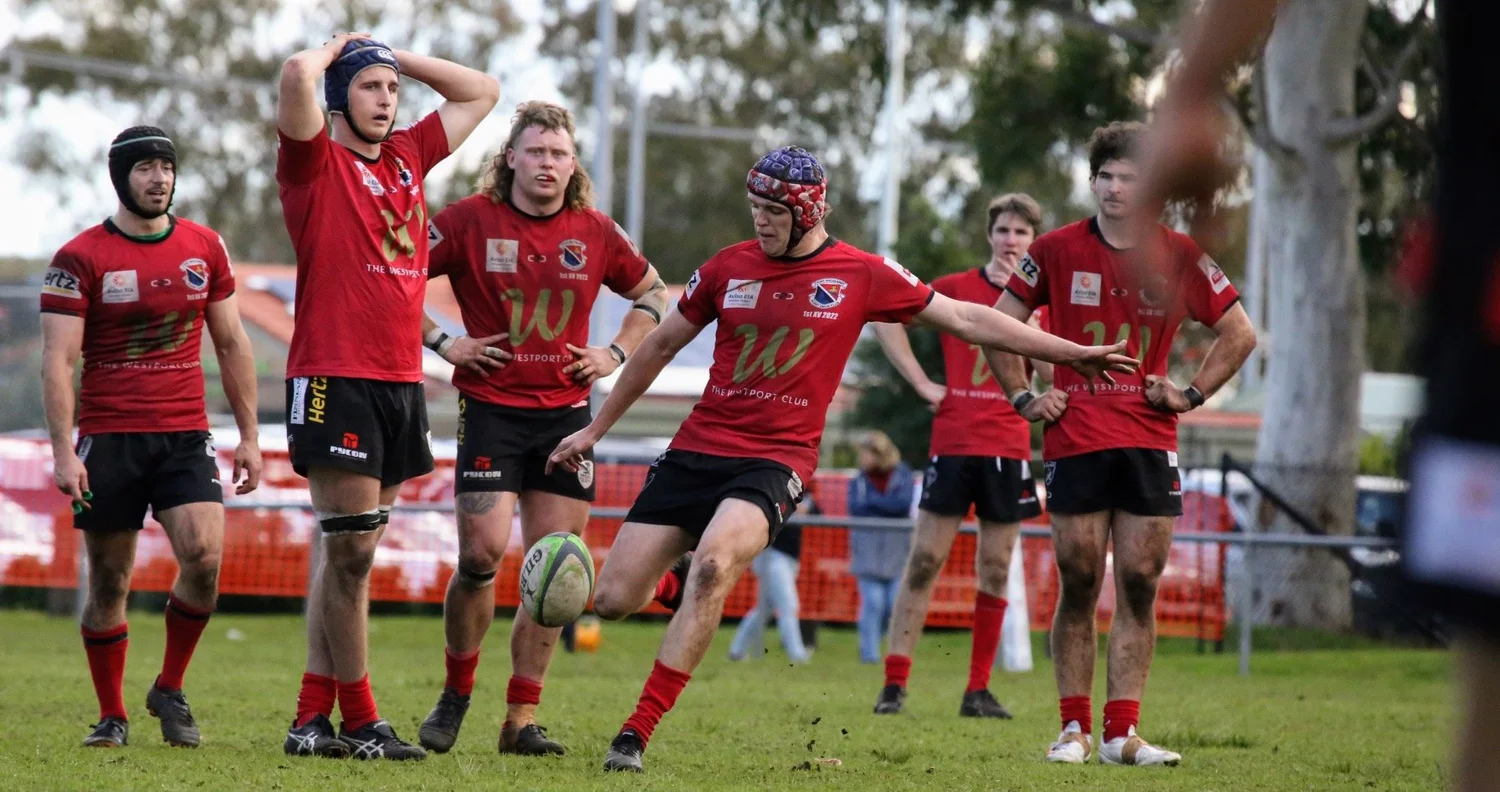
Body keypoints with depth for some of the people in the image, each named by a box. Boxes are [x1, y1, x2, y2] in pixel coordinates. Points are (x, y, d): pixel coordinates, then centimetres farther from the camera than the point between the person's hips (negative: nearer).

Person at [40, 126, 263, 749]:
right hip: (108, 437, -2)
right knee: (109, 581, 2)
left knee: (203, 557, -15)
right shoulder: (81, 258, -4)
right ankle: (112, 716, 15)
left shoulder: (203, 248, 8)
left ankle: (170, 690, 5)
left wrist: (248, 435, 10)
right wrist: (63, 451, -15)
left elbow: (232, 346, 15)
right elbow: (58, 360, -7)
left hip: (185, 434, 2)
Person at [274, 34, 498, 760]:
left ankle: (312, 720, 10)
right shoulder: (315, 162, -1)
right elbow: (297, 75, -19)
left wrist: (397, 57, 19)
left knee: (349, 553, 7)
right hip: (334, 379, -7)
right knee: (352, 548, -7)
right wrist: (338, 49, 2)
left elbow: (481, 93, 28)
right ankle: (359, 721, -2)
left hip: (401, 382, 7)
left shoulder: (408, 156, 17)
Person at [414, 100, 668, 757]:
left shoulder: (595, 232, 4)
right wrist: (443, 341, -8)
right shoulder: (469, 221, -6)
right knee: (482, 553, -12)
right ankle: (455, 696, 11)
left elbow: (652, 293, 20)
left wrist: (617, 353, 7)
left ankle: (521, 720, 6)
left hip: (566, 412, 3)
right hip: (490, 406, -3)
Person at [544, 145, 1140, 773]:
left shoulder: (861, 275, 0)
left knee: (713, 563, -33)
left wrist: (1072, 353, 5)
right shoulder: (729, 267, 6)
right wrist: (595, 428, 21)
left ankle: (638, 732, -27)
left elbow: (964, 319, 7)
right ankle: (680, 582, 33)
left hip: (776, 461, -3)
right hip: (697, 449, 3)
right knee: (614, 599, -5)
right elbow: (662, 345, 18)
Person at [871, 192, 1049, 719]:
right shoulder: (957, 288, 4)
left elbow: (1048, 370, -5)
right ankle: (894, 684, -2)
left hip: (1008, 448, 2)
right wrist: (922, 383, -3)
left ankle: (978, 690, 9)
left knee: (995, 571, 4)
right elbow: (887, 319, 4)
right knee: (924, 561, -4)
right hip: (953, 442, -2)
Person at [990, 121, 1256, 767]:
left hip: (1149, 442, 1)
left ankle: (1122, 733, 3)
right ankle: (1074, 729, 5)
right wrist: (1023, 398, 3)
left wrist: (1192, 395, 3)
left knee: (1139, 587, 0)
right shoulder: (1058, 251, 1)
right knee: (1078, 586, -1)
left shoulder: (1180, 257, 3)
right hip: (1076, 440, -1)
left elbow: (1239, 334, 13)